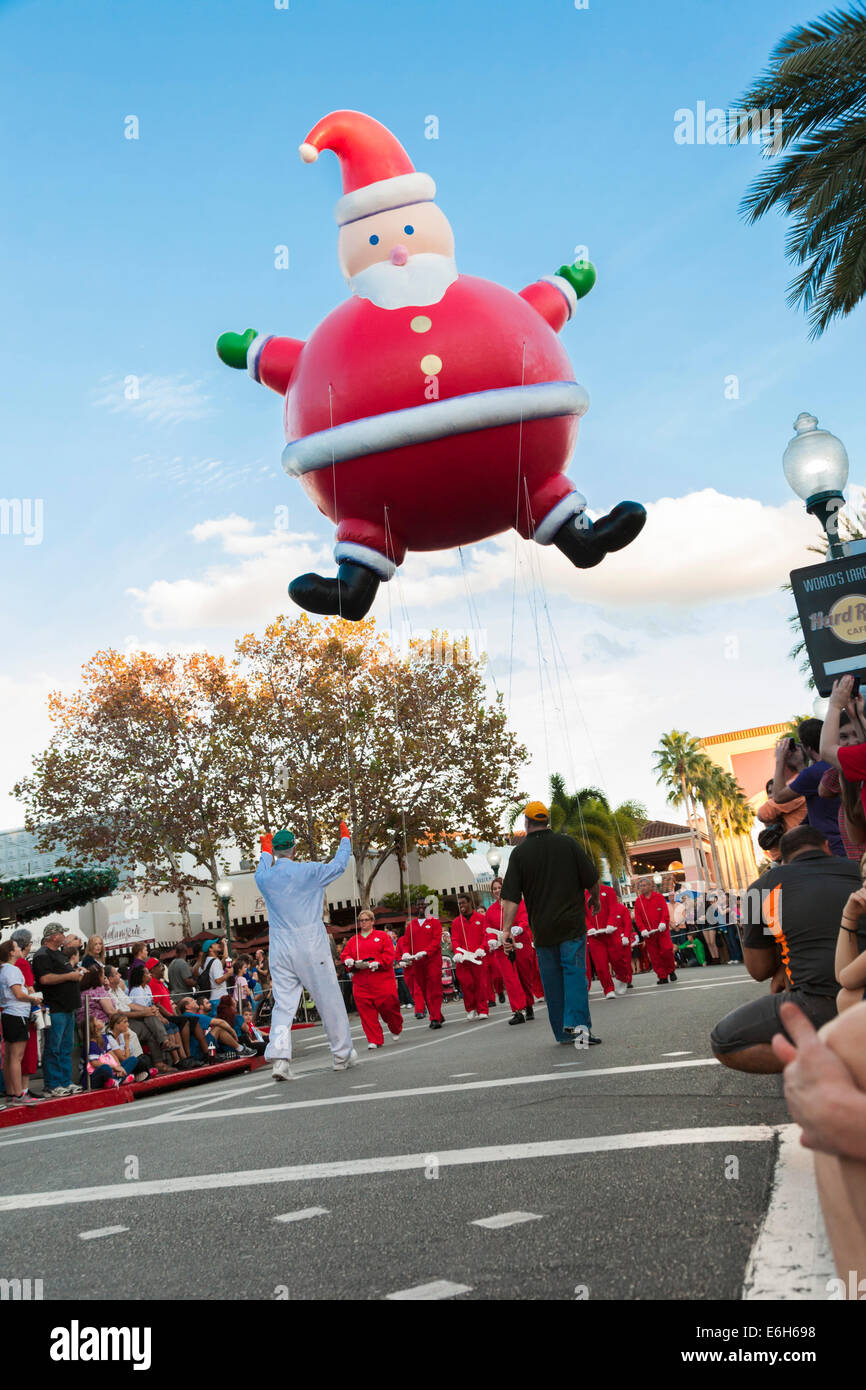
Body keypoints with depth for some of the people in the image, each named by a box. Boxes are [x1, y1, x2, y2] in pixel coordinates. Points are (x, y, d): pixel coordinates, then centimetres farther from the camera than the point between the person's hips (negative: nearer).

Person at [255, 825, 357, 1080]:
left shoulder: (263, 879, 2)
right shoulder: (309, 872, -7)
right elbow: (338, 865, 9)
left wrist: (266, 850, 47)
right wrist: (345, 837, 25)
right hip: (312, 949, -3)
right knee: (329, 1000, 8)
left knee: (283, 1004, 2)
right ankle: (343, 1054, 17)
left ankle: (279, 1058, -14)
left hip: (280, 953, 3)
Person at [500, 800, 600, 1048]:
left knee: (552, 978, 9)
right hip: (572, 922, -1)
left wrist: (506, 928, -6)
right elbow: (591, 878, 0)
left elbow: (511, 896, -7)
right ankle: (576, 1023, -18)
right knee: (574, 971, -1)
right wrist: (595, 899, 19)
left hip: (542, 927, 1)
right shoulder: (567, 843, -3)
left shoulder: (519, 852, -2)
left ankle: (563, 1032, 14)